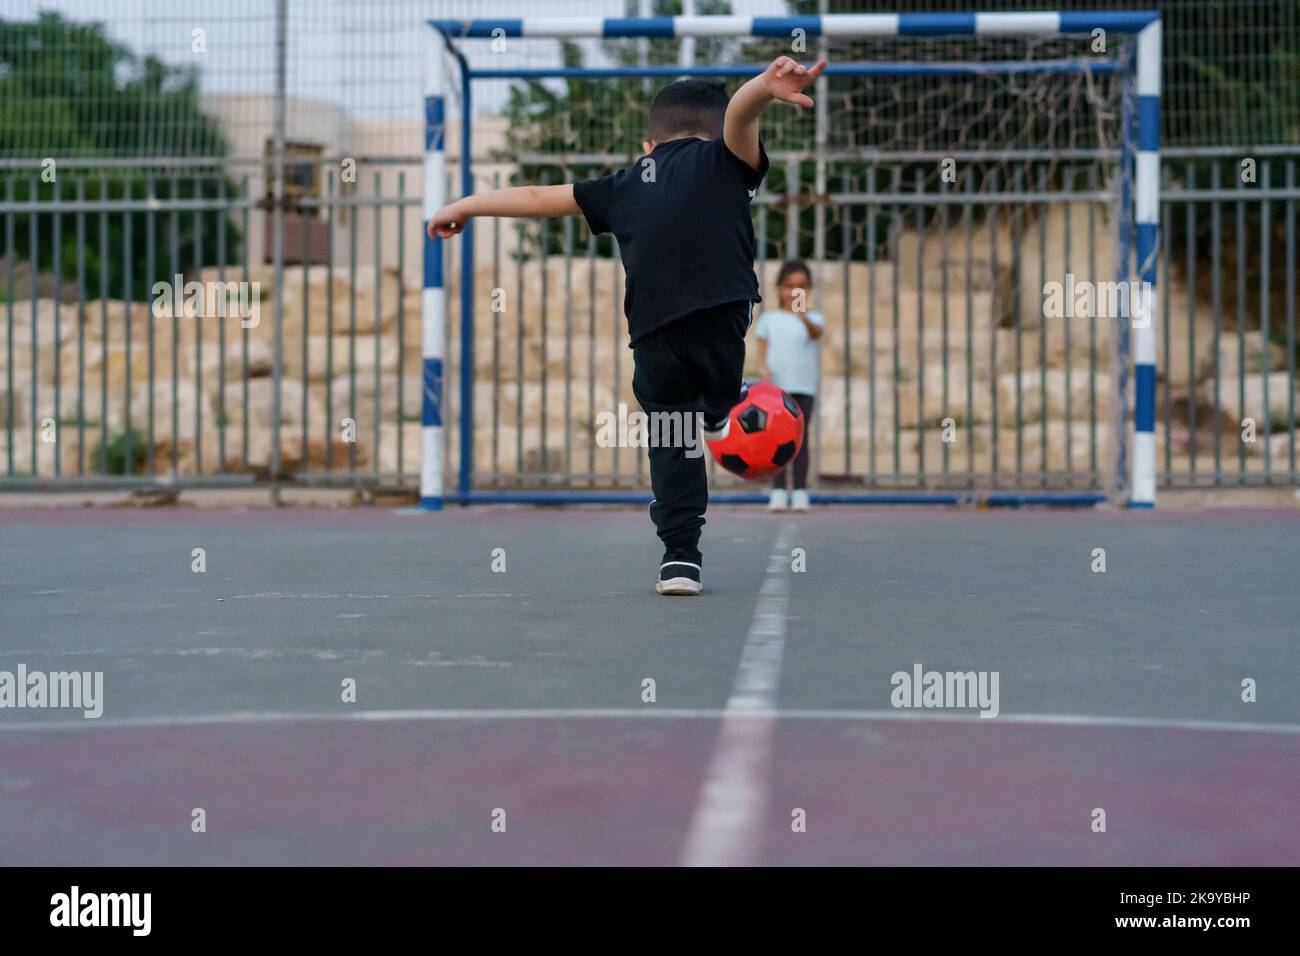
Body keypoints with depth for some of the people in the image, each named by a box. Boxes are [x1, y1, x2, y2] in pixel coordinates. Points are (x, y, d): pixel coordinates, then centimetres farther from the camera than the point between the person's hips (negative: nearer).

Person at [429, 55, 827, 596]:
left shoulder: (626, 186, 30)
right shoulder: (722, 159, 21)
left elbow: (539, 197, 36)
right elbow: (738, 113, -2)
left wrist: (466, 206, 48)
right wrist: (767, 86, -24)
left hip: (653, 332, 3)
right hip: (722, 313, -3)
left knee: (671, 444, 14)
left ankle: (679, 555, 10)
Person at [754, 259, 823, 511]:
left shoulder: (812, 318, 6)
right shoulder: (769, 318, 10)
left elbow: (817, 332, -17)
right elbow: (762, 350, 5)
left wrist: (804, 318, -39)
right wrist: (763, 369, -17)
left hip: (804, 387, 0)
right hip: (775, 386, 0)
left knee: (800, 439, -1)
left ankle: (800, 492, 3)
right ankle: (778, 492, -2)